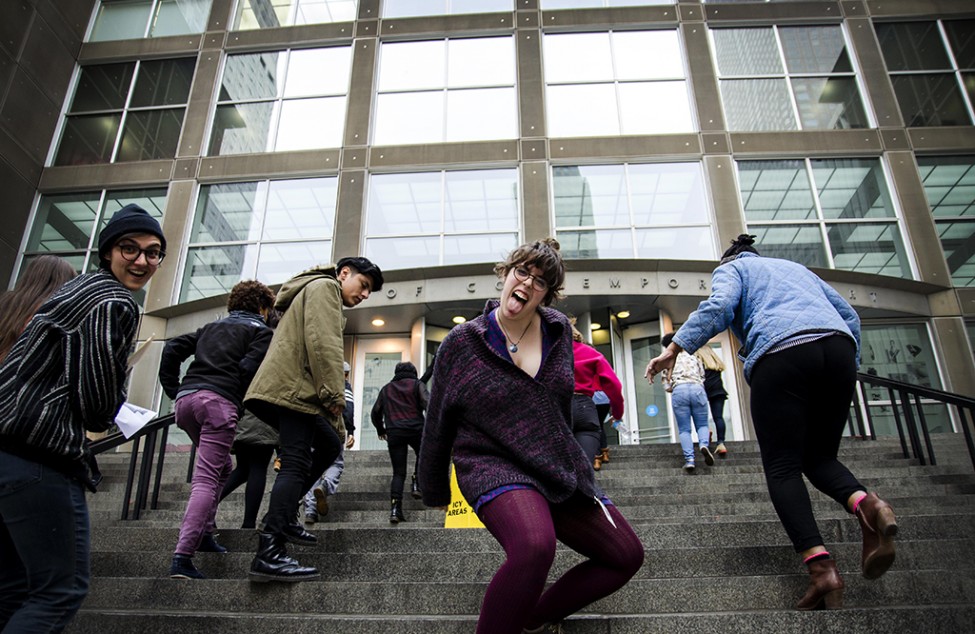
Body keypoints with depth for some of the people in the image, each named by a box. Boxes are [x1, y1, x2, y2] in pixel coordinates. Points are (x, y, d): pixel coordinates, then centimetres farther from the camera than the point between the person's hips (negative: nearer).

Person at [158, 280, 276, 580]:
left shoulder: (213, 326, 28)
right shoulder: (262, 331, 9)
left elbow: (172, 348, 18)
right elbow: (249, 368, -7)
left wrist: (173, 390, 17)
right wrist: (242, 403, 3)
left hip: (186, 398, 7)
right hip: (220, 401, -7)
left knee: (222, 467, 23)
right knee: (207, 479, -9)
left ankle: (204, 533, 20)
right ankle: (182, 557, -17)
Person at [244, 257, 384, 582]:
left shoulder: (318, 292, 32)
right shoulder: (323, 286, 0)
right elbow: (323, 342, -16)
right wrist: (334, 394, -17)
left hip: (293, 390, 11)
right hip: (293, 389, -10)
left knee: (330, 445, 17)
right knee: (296, 465, -14)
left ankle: (282, 516, 17)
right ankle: (269, 554, -18)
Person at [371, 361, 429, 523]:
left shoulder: (386, 388, 21)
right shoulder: (417, 384, 11)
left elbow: (376, 411, 19)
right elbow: (427, 402, -6)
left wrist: (381, 430, 32)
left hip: (394, 432, 2)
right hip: (416, 429, -2)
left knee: (398, 473, 2)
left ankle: (395, 509, -11)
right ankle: (417, 483, 9)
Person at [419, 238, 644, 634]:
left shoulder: (559, 330, 3)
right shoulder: (461, 343, -7)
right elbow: (438, 425, 3)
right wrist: (435, 493, 11)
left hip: (560, 469, 6)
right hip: (494, 468, -6)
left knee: (627, 556, 7)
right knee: (535, 545, -36)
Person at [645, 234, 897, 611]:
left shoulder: (731, 268, 20)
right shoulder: (796, 267, 35)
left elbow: (718, 307, -3)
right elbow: (848, 314, 28)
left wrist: (674, 348, -6)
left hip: (781, 351, -5)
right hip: (838, 347, 5)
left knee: (782, 467, -1)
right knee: (819, 456, 16)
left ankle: (821, 567, -17)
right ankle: (864, 503, -16)